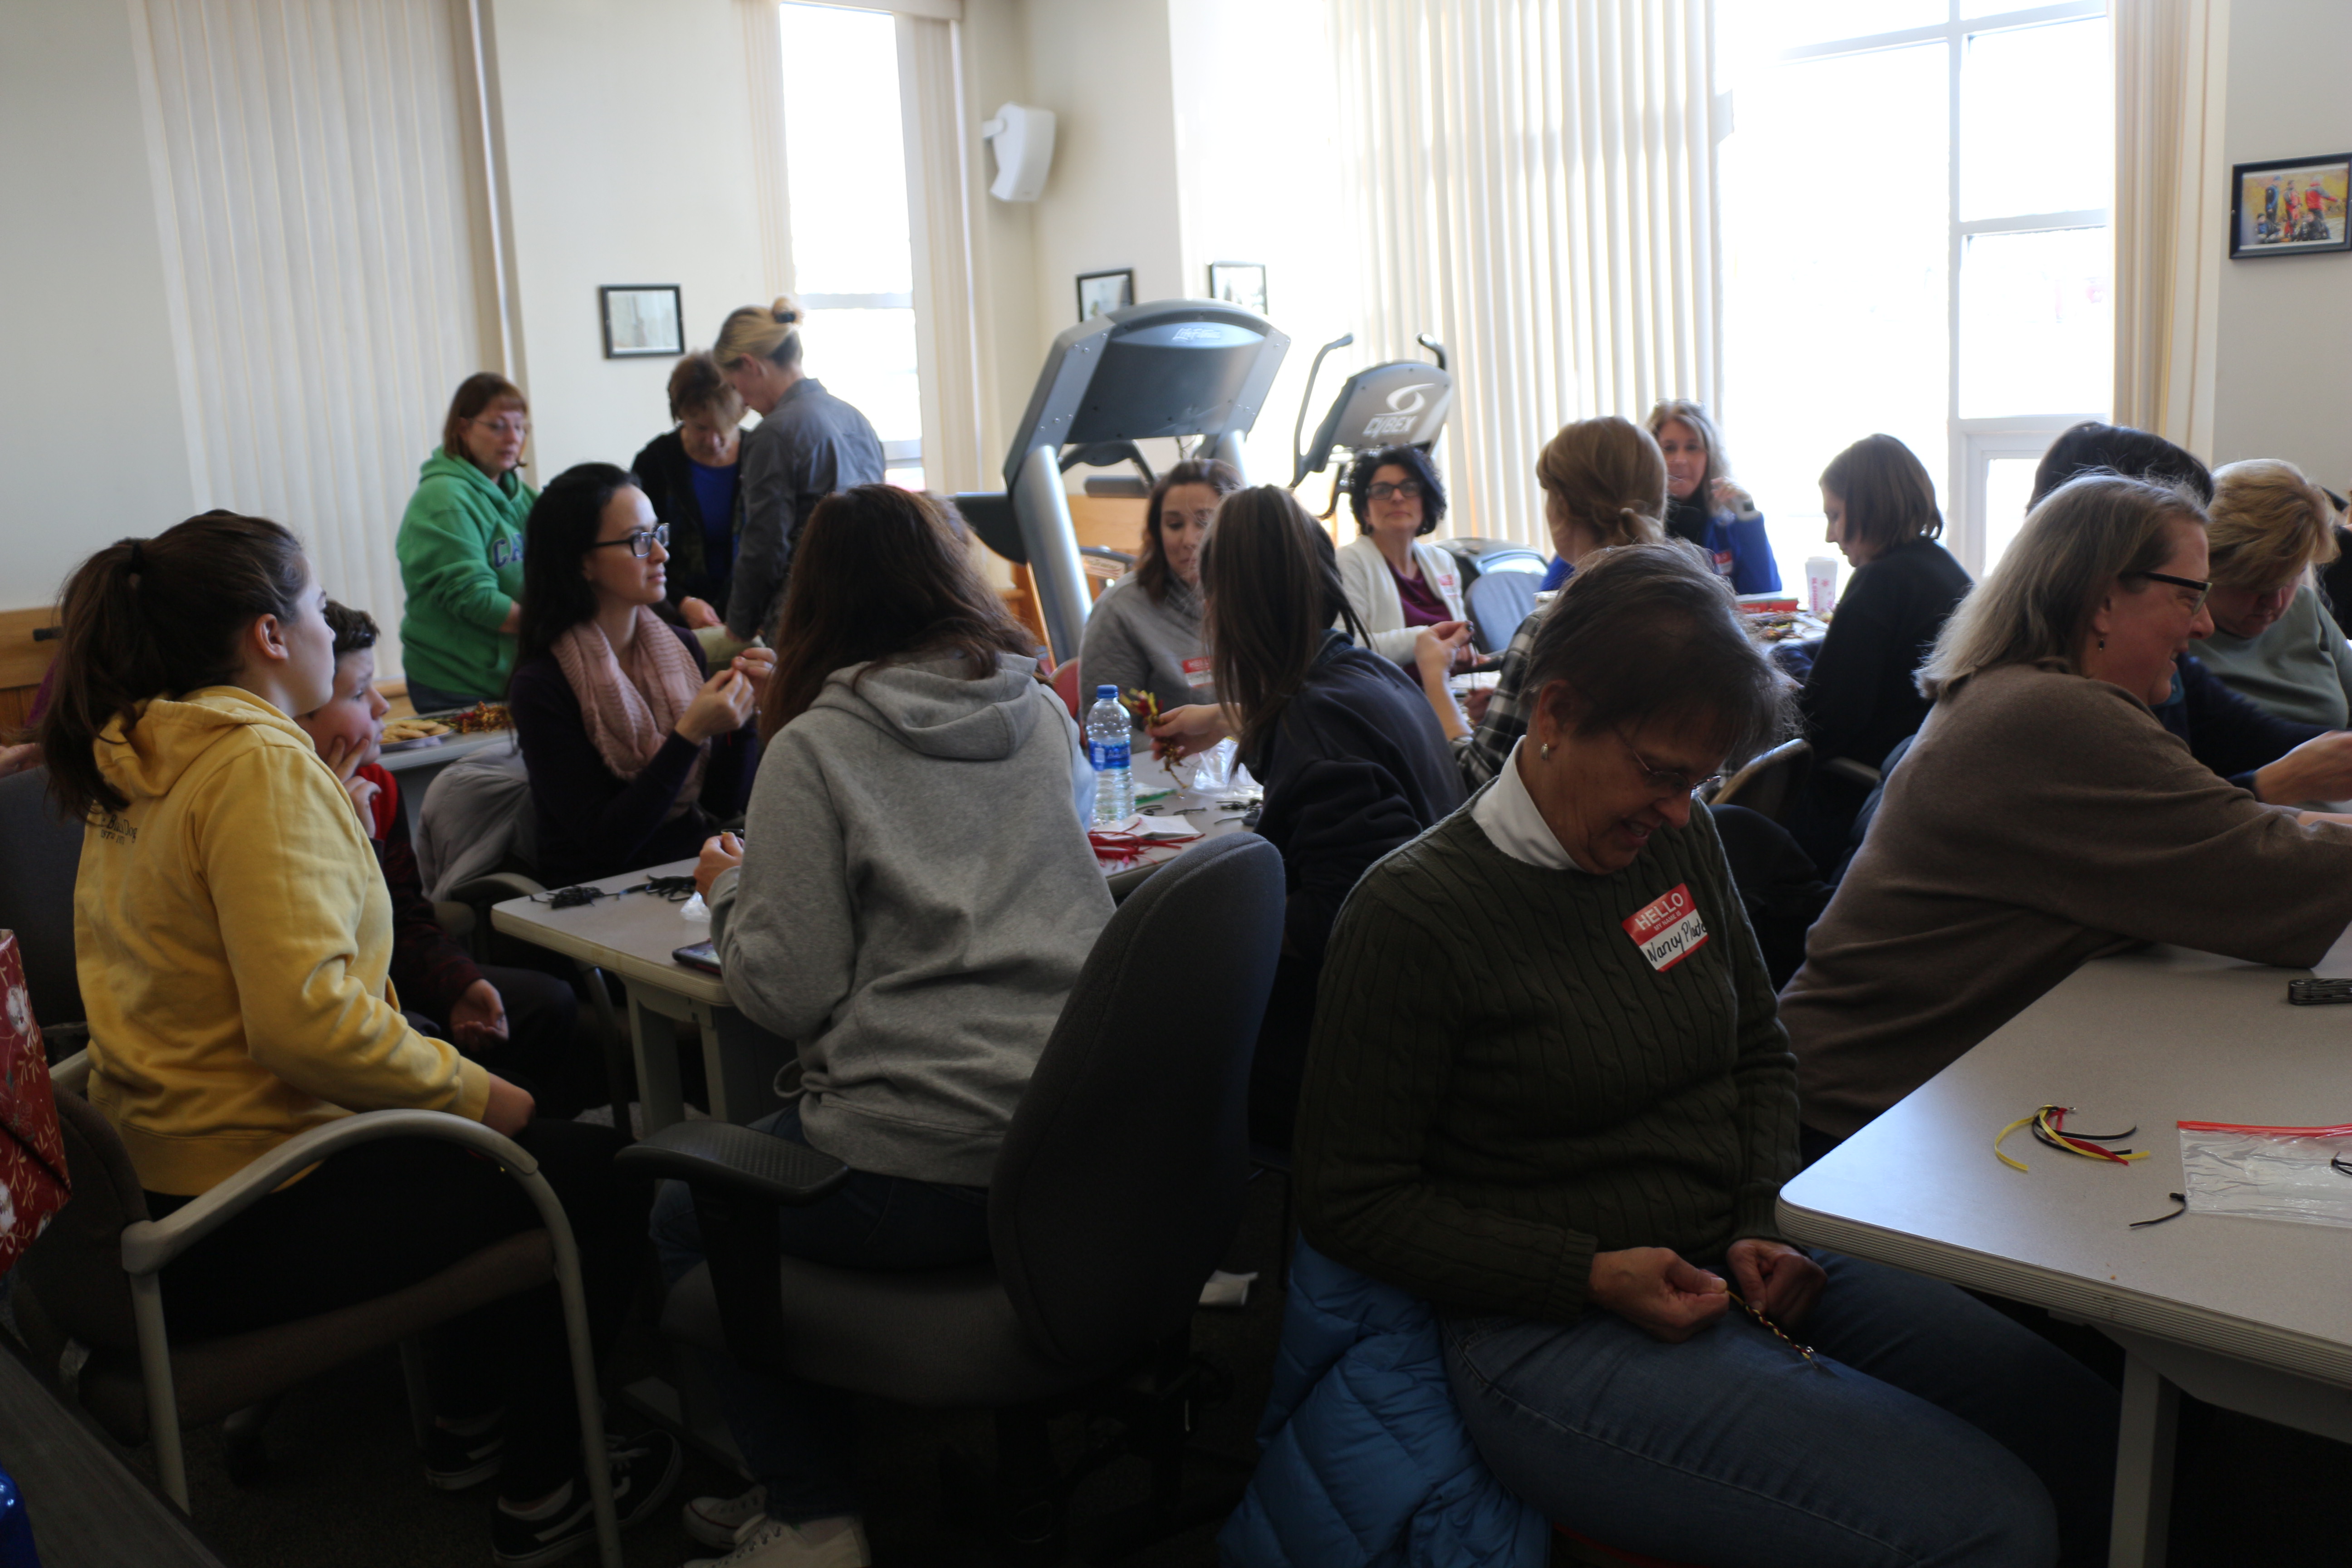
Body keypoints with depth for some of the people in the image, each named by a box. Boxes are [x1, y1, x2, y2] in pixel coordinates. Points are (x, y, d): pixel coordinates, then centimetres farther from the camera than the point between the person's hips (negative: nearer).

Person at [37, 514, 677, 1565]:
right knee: (595, 1174, 3)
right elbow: (306, 1018, -30)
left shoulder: (137, 766, 9)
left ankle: (467, 1426, 34)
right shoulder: (260, 765, -21)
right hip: (252, 1231, -10)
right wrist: (478, 1093, -19)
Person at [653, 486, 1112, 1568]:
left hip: (927, 1174, -7)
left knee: (685, 1215, 19)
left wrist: (729, 890, 8)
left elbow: (789, 992, -12)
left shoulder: (813, 750, -8)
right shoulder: (1041, 716, 8)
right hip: (1078, 1141, 7)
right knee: (775, 1151, 29)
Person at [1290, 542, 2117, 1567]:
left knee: (2090, 1432, -5)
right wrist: (1595, 1276, -17)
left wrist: (1765, 1221, 0)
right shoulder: (1412, 913, -14)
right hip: (1555, 1337, -7)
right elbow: (1353, 1202, -10)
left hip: (1743, 1274, 7)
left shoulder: (1682, 841, 5)